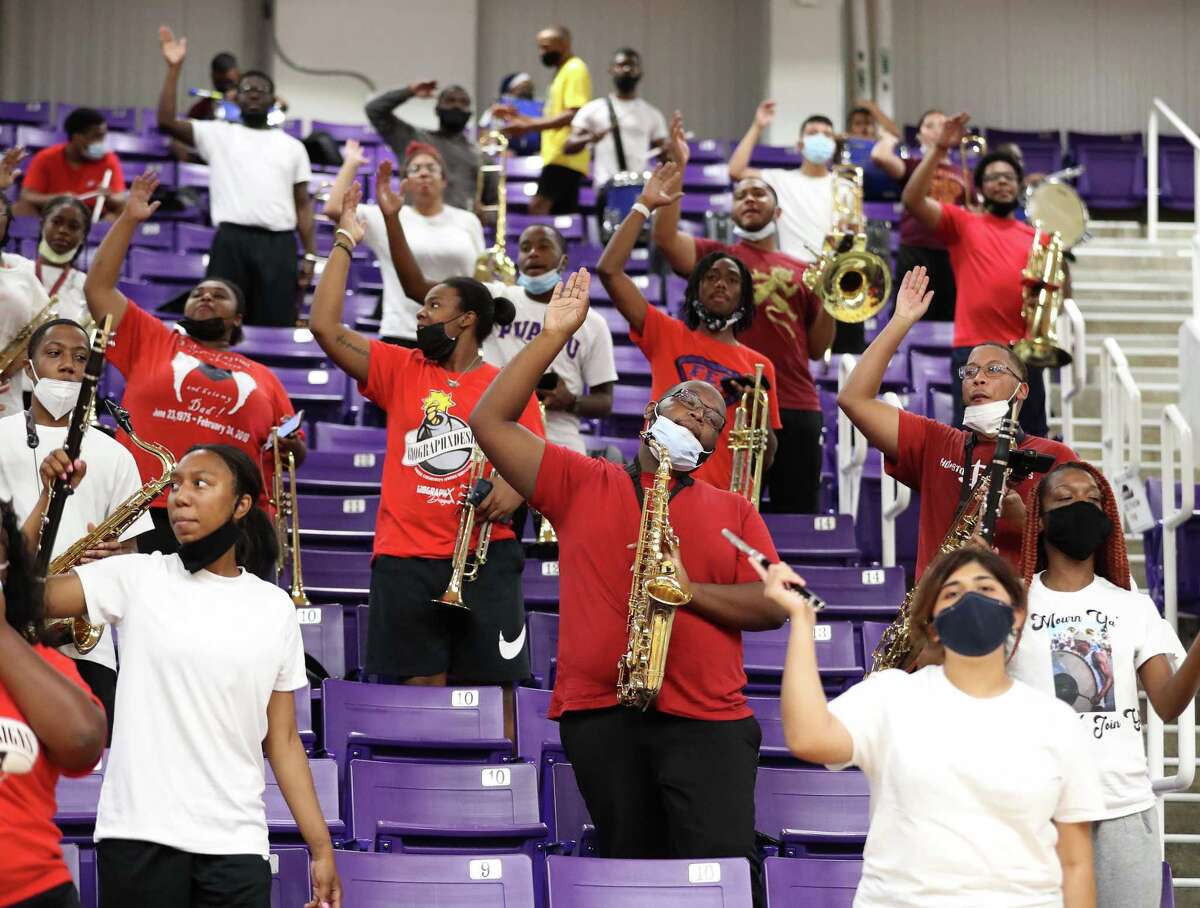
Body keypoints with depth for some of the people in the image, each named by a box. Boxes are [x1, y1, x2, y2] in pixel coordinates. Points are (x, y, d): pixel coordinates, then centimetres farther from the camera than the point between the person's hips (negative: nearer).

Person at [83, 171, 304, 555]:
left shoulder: (263, 378, 21)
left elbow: (295, 453, 24)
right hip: (147, 513, -1)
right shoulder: (150, 342, 18)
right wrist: (128, 220, 12)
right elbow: (98, 286, 12)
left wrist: (292, 447, 1)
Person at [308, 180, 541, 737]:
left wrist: (517, 488, -15)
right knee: (418, 692, 1)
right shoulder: (400, 370, 8)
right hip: (406, 558, 1)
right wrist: (346, 241, 1)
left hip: (485, 557, -1)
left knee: (494, 689, 0)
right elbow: (324, 326, 0)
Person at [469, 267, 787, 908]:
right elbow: (490, 423, 5)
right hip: (601, 712, 0)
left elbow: (773, 606, 5)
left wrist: (690, 589, -10)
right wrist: (553, 336, 3)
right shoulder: (581, 483, 13)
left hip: (708, 717, 0)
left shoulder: (733, 511, 15)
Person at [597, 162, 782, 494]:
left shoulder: (759, 366, 13)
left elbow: (764, 461, 13)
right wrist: (644, 206, 2)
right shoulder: (667, 336, 10)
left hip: (723, 495, 1)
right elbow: (609, 270, 1)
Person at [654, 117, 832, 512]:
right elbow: (665, 237, -11)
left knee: (798, 517, 4)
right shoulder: (716, 256, 9)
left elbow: (817, 348, 15)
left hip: (797, 407, 3)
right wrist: (677, 167, -13)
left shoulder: (801, 271, 18)